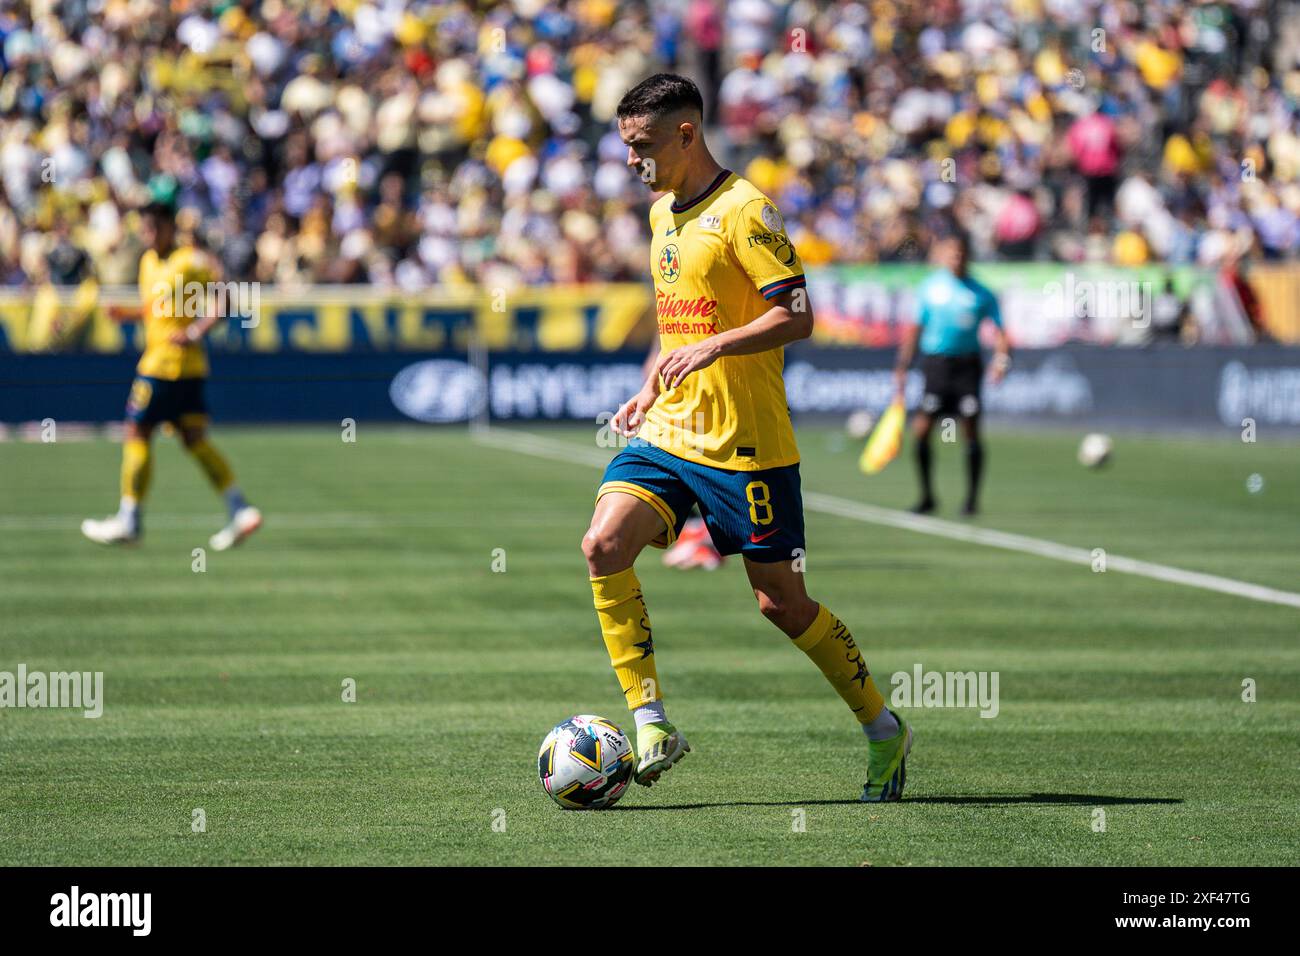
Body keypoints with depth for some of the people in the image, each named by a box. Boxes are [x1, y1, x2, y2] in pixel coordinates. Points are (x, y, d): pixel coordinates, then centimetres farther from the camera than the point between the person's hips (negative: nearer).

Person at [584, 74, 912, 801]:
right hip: (668, 433, 7)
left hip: (744, 441, -7)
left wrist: (712, 348, -28)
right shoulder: (662, 213, 15)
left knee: (782, 603, -2)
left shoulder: (743, 210, -12)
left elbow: (797, 316, -17)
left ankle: (885, 731, 17)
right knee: (604, 546, -14)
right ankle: (651, 724, -10)